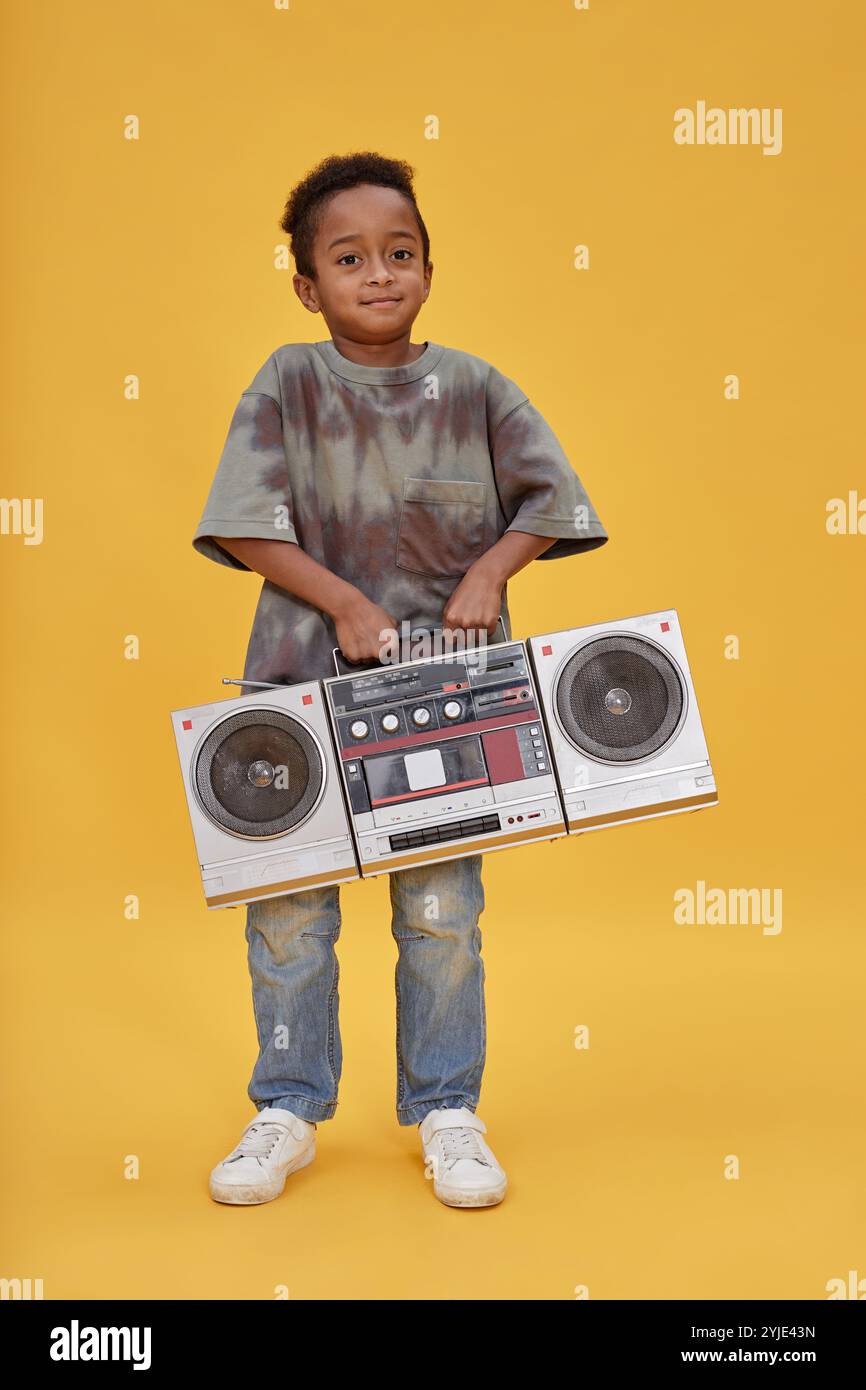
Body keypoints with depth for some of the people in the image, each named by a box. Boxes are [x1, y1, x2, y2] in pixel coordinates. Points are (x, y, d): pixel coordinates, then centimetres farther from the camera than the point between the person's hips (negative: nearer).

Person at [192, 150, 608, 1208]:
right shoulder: (287, 384, 1)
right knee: (287, 905, 6)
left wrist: (491, 568, -11)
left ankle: (446, 1112, 21)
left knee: (441, 910, 5)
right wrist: (346, 603, -15)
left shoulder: (473, 387, 4)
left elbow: (549, 499, 7)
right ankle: (287, 1111, 23)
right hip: (305, 675, 0)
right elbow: (244, 523, -6)